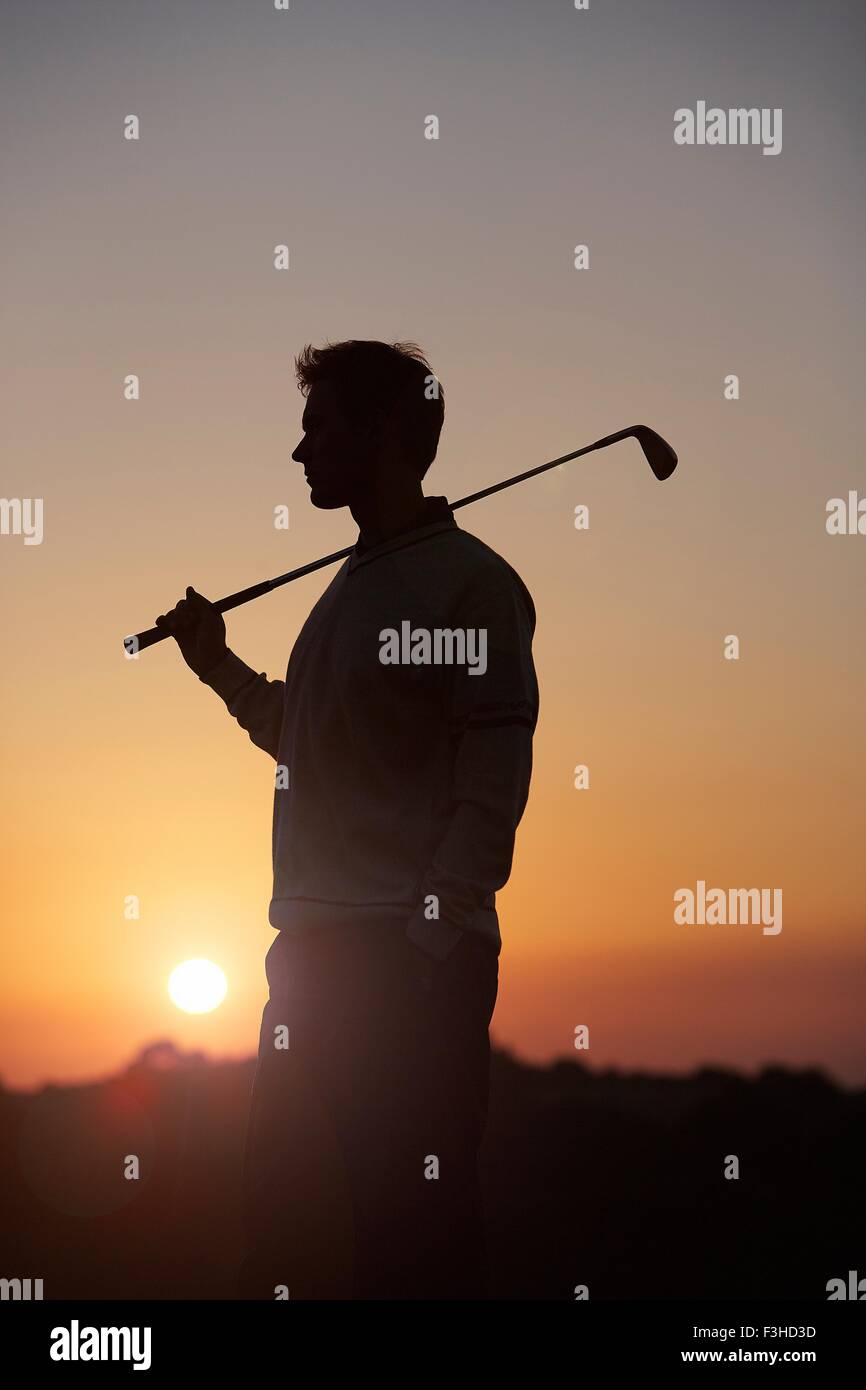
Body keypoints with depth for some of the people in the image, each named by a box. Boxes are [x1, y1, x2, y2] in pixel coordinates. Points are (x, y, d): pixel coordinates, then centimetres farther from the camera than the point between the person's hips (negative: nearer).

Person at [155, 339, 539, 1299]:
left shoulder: (470, 581, -7)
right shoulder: (351, 583, 20)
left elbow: (493, 784, -13)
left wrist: (428, 942, -21)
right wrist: (219, 666, 17)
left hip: (415, 963, -9)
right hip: (317, 949, 9)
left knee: (411, 1229, -6)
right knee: (281, 1217, 12)